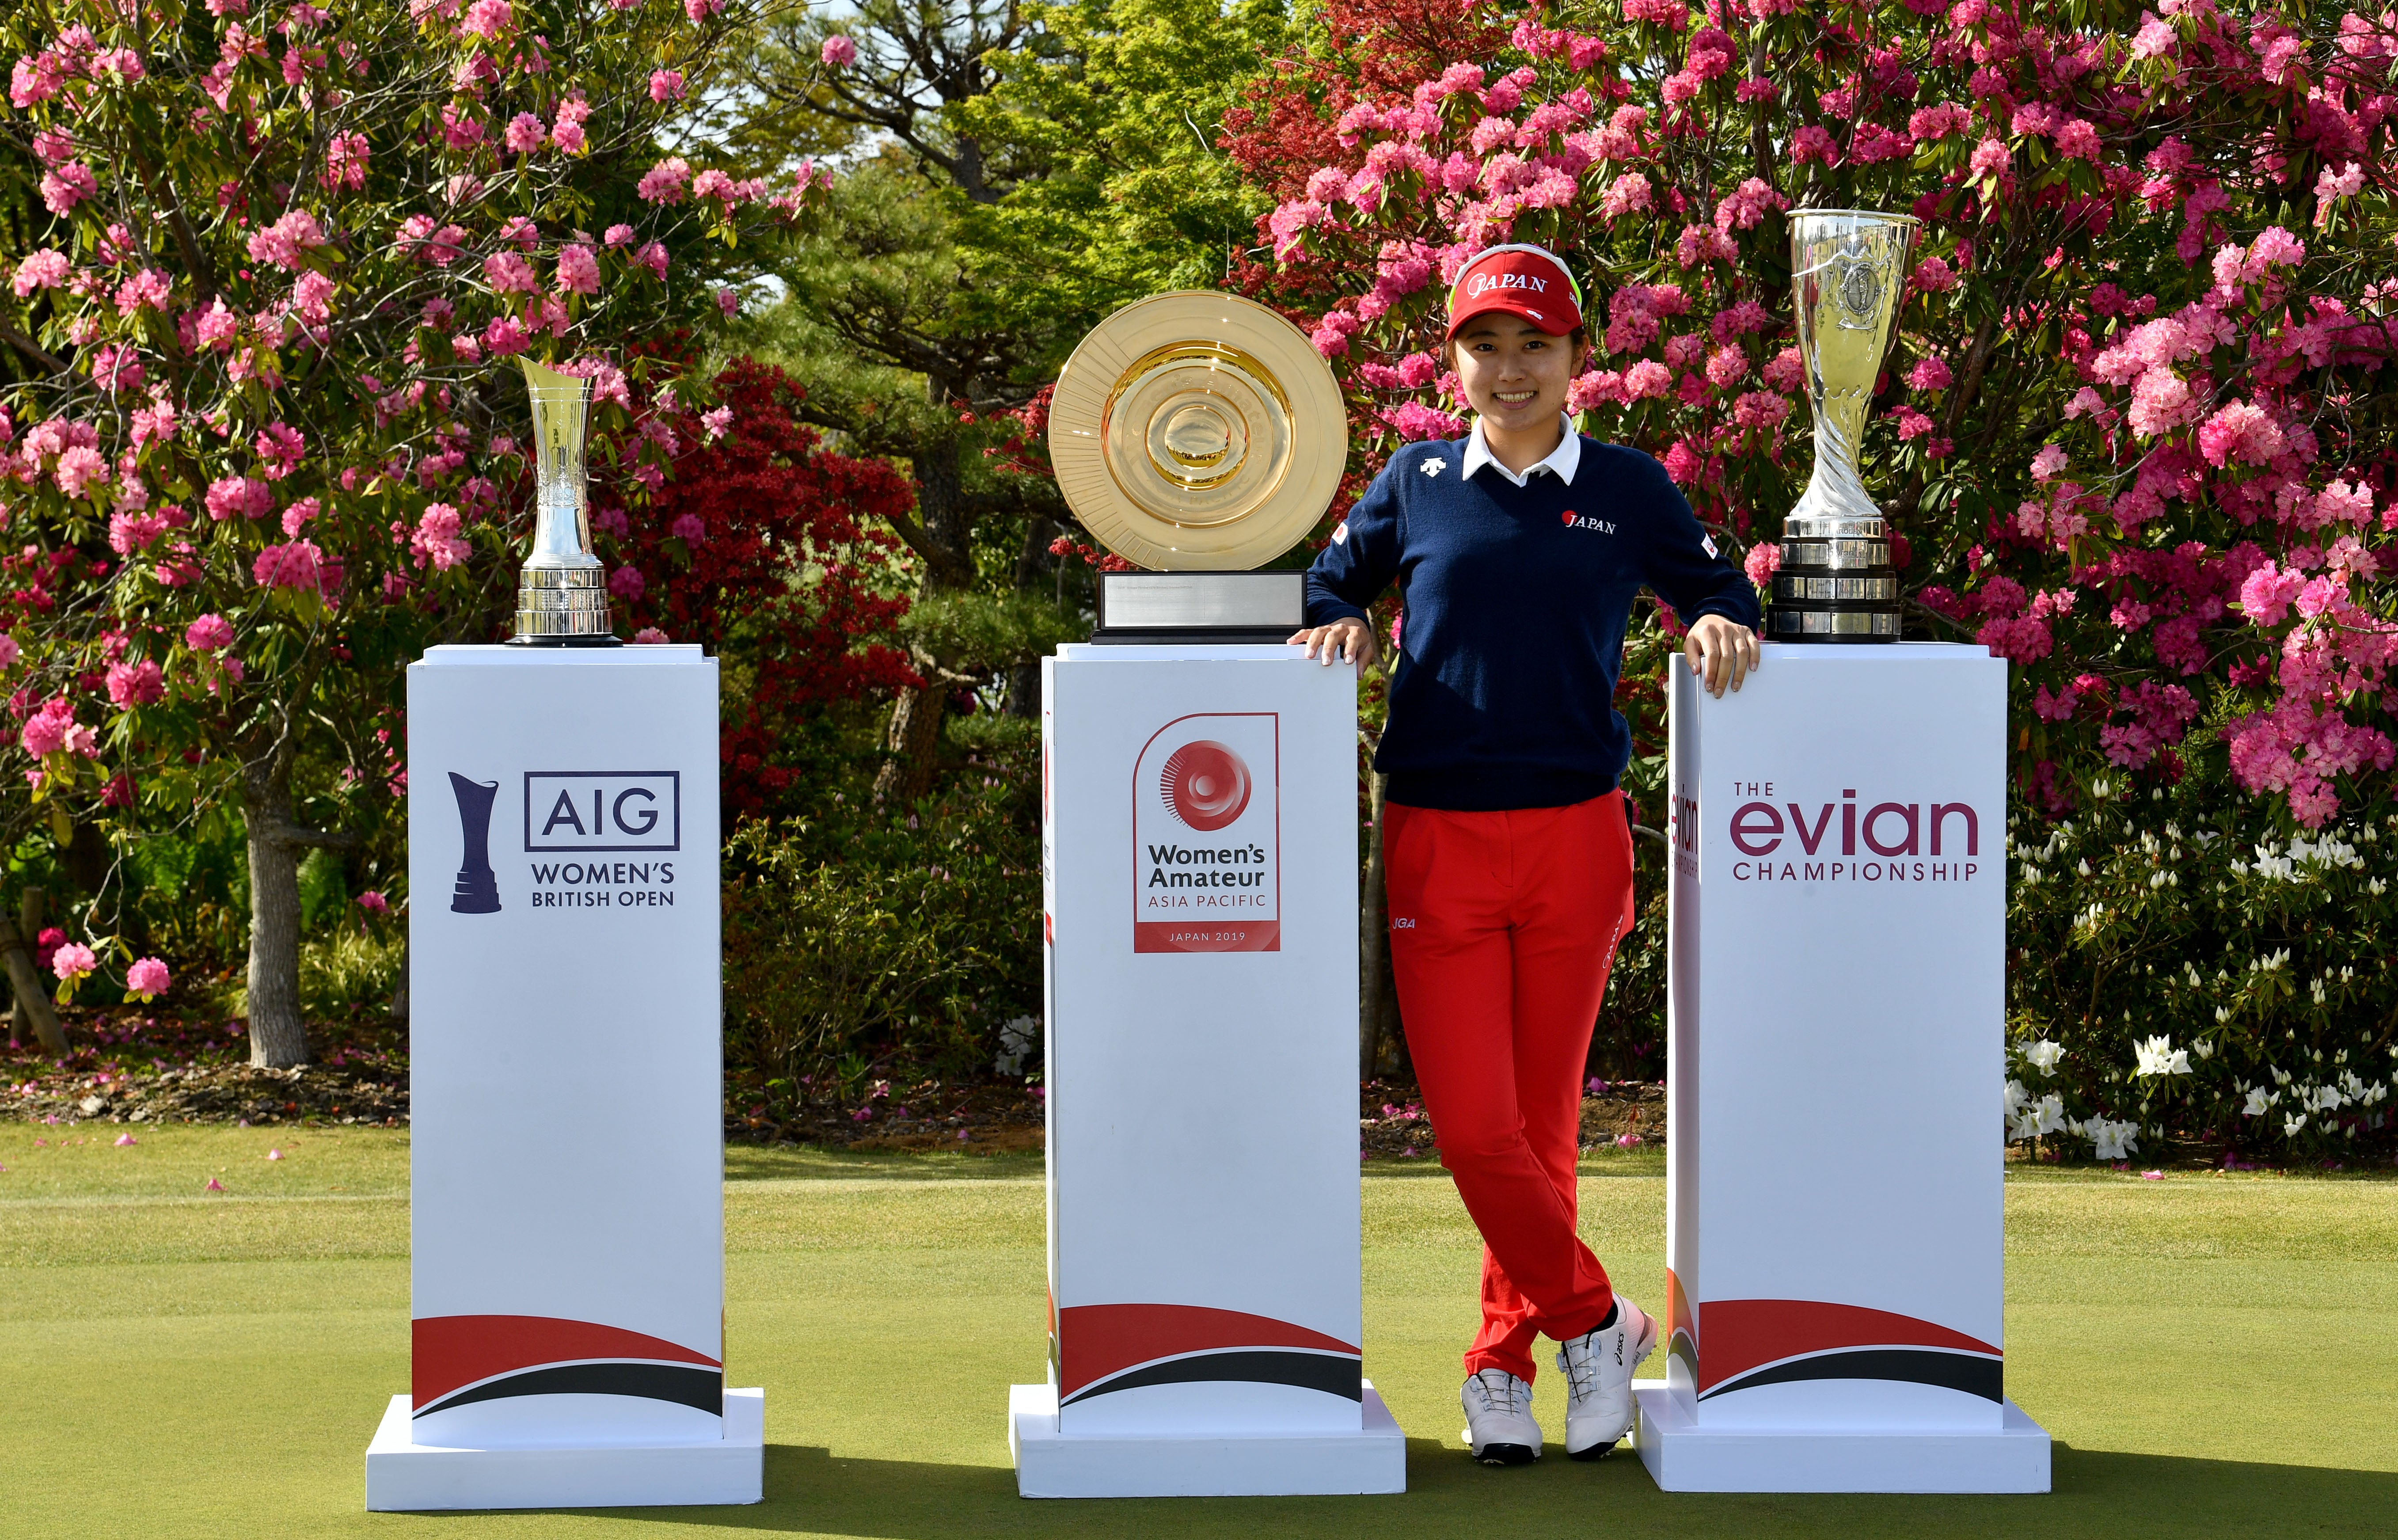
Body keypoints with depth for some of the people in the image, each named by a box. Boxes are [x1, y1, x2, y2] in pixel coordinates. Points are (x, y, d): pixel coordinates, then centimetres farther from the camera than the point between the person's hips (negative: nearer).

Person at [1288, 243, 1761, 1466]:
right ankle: (1596, 1321, 9)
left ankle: (1505, 1360, 20)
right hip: (1438, 845, 0)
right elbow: (1330, 581, 17)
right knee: (1472, 1124, -9)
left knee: (1543, 1116, 7)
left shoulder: (1628, 490, 7)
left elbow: (1709, 584, 15)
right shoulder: (1415, 484, 7)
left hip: (1575, 837, 0)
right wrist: (1338, 627, -5)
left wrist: (1720, 623, -7)